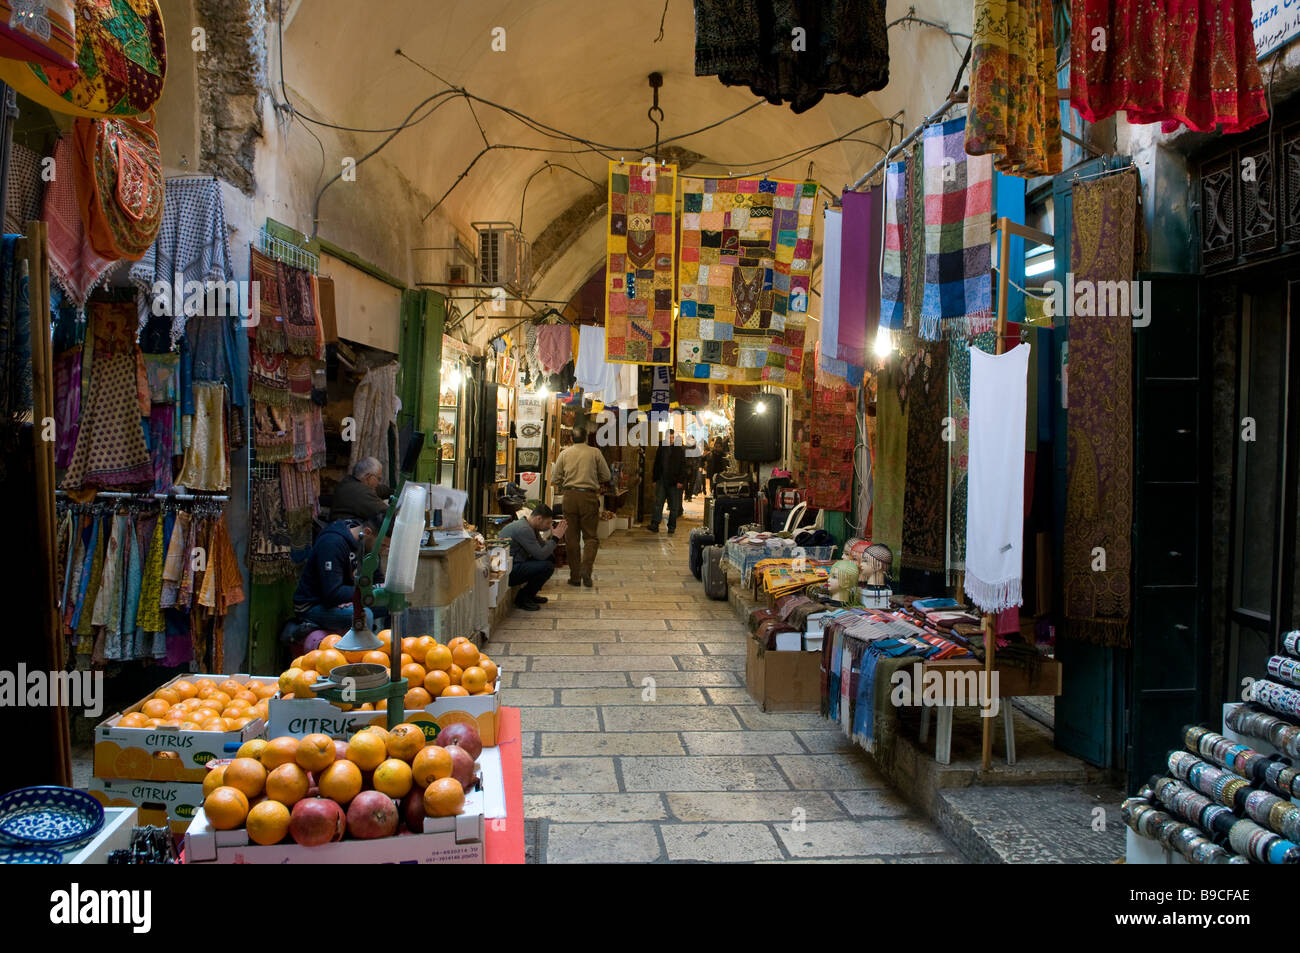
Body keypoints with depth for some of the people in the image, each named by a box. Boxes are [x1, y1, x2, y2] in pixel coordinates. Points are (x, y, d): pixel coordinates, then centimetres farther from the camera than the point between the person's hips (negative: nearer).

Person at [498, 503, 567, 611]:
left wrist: (554, 536, 1)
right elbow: (540, 555, -22)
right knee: (547, 566, -21)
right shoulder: (523, 529, -22)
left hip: (516, 565, 11)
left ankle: (530, 594, 16)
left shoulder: (531, 527, 11)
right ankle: (522, 598, -5)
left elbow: (543, 546, 15)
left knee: (550, 557, 9)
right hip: (508, 572, -11)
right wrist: (555, 538, -12)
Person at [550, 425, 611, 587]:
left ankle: (575, 576, 9)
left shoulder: (564, 453, 5)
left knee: (571, 537, 8)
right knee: (590, 536, 6)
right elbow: (606, 476, 3)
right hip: (589, 496, -1)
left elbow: (555, 478, 4)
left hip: (570, 496, 2)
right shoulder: (595, 452, 0)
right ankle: (586, 567, -16)